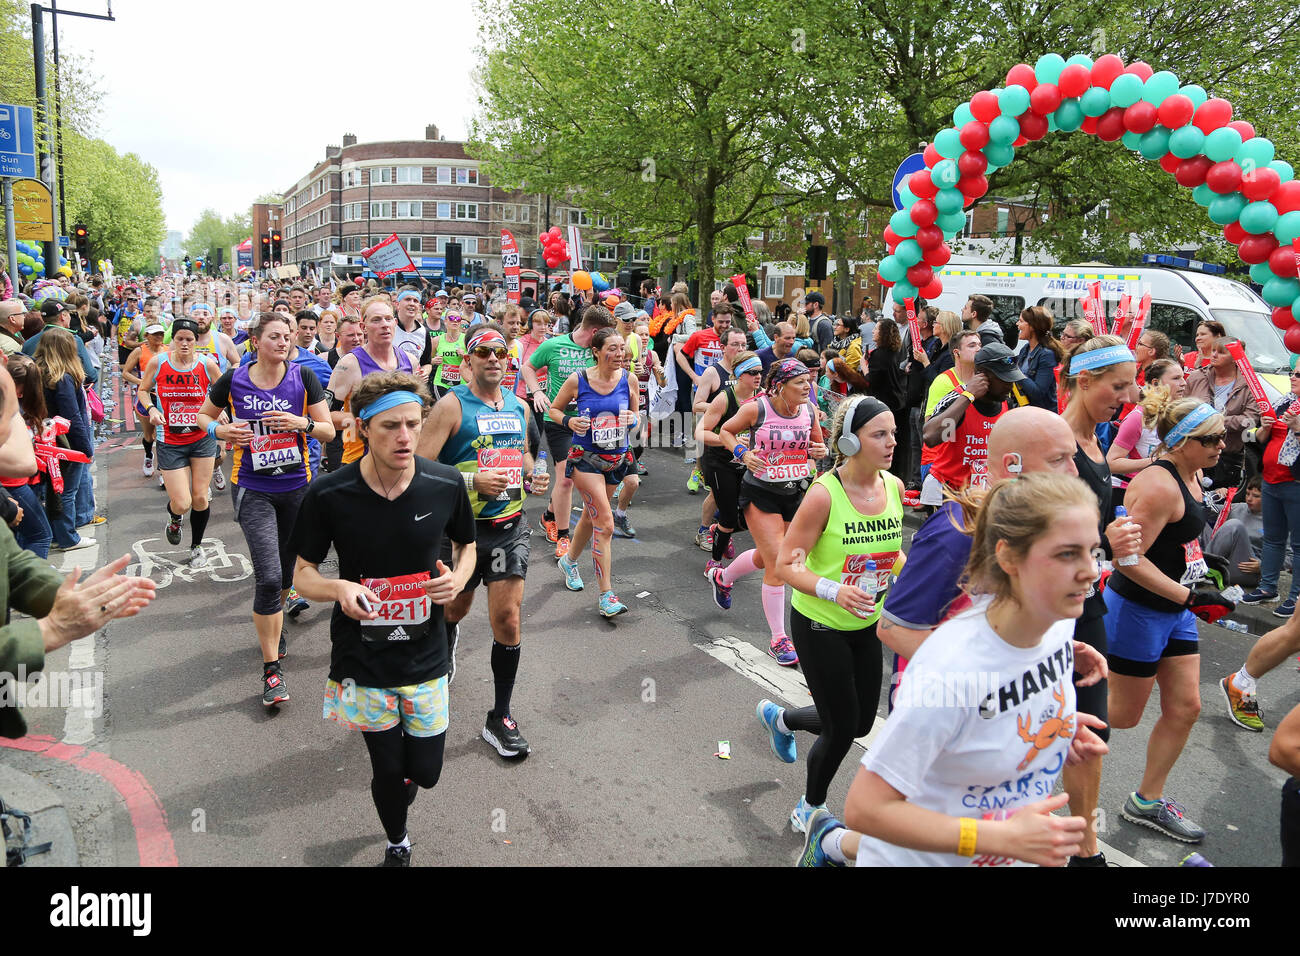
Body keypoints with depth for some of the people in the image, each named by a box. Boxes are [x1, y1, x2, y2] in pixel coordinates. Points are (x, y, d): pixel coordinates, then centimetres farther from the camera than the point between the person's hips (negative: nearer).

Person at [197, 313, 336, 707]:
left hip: (297, 486, 2)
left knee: (287, 571, 16)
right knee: (268, 576, -12)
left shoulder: (303, 377, -3)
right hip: (253, 489, -2)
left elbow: (328, 431, -1)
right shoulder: (232, 381, -4)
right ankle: (271, 668, -1)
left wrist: (302, 422, -20)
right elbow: (203, 415, 13)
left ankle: (274, 620, 50)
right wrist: (219, 429, -8)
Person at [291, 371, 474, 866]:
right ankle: (397, 843, 44)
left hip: (425, 657, 1)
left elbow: (466, 544, 8)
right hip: (362, 662, -1)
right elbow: (304, 572, -3)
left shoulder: (446, 484, -10)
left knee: (425, 772, 8)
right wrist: (340, 588, -25)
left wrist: (458, 578, -14)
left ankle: (401, 780, 48)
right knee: (388, 769, 10)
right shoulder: (327, 494, -14)